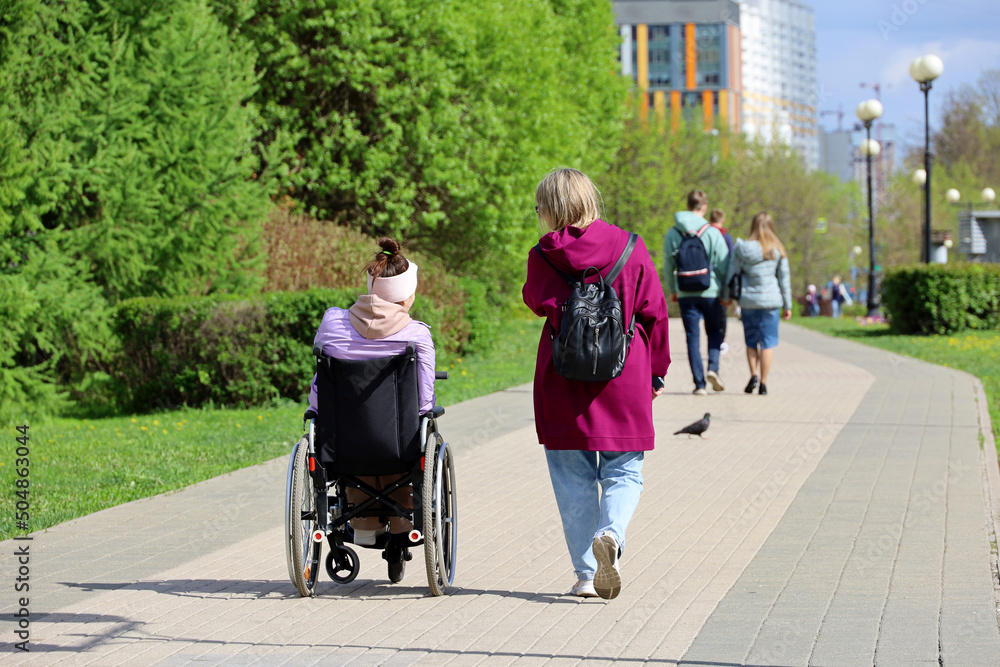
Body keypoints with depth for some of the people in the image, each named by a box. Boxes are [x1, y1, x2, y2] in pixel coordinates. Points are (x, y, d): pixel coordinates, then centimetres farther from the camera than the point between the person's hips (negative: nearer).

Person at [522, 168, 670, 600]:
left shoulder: (543, 257, -5)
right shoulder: (630, 249, -2)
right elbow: (653, 312, 2)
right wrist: (656, 370, 12)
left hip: (562, 382, 0)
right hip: (623, 382, 0)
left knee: (574, 478, 8)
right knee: (623, 472, 9)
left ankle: (586, 574, 7)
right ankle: (610, 535, -21)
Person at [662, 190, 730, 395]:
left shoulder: (673, 234, 1)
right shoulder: (712, 233, -7)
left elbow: (668, 267, 6)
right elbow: (724, 265, -5)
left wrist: (672, 291, 19)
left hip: (686, 294, 1)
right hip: (710, 292, -1)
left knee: (693, 337, 6)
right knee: (714, 332, 16)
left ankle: (699, 383, 1)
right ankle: (713, 367, -7)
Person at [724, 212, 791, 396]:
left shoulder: (741, 248, -3)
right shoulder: (777, 250, -3)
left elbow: (732, 274, 2)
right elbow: (784, 278, 1)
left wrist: (726, 296, 16)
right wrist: (787, 305, 7)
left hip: (748, 300, 1)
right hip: (771, 301, -1)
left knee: (751, 341, 15)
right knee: (768, 342, 4)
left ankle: (753, 375, -3)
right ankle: (763, 384, 0)